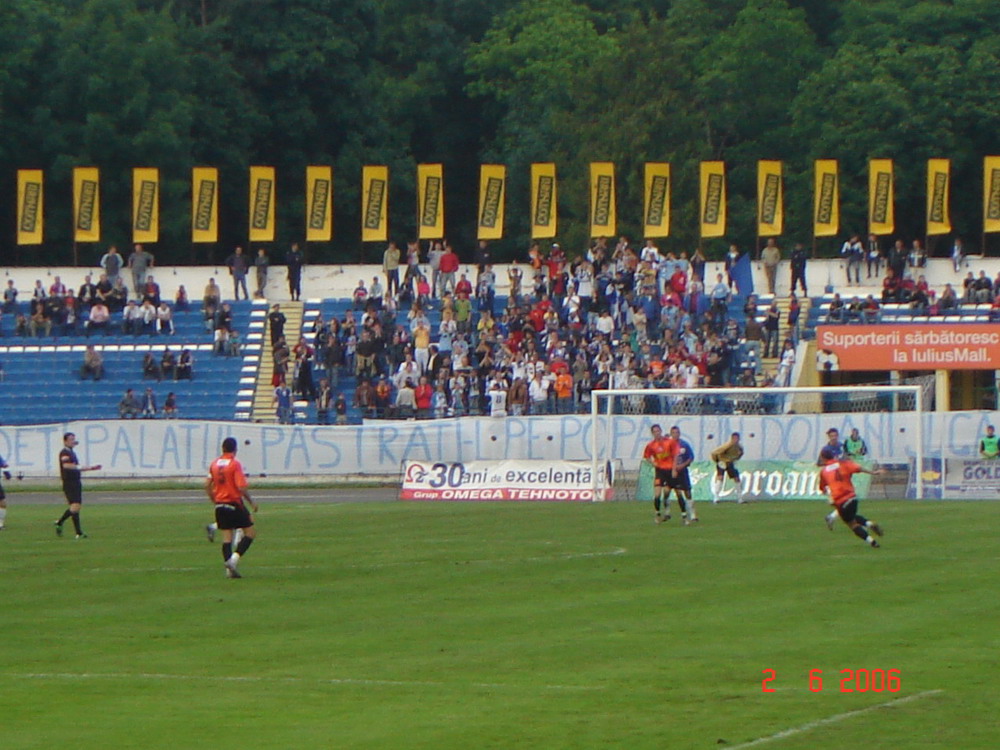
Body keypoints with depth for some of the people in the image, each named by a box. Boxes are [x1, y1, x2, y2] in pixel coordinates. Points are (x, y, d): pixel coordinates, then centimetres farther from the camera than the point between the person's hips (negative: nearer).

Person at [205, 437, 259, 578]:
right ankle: (235, 557, -14)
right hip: (234, 503, -6)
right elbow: (241, 487, -18)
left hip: (220, 505, 6)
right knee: (250, 533, 4)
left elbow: (207, 485, 10)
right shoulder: (235, 464, -12)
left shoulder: (215, 464, 7)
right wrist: (251, 502, -6)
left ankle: (229, 569, 1)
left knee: (226, 537, 7)